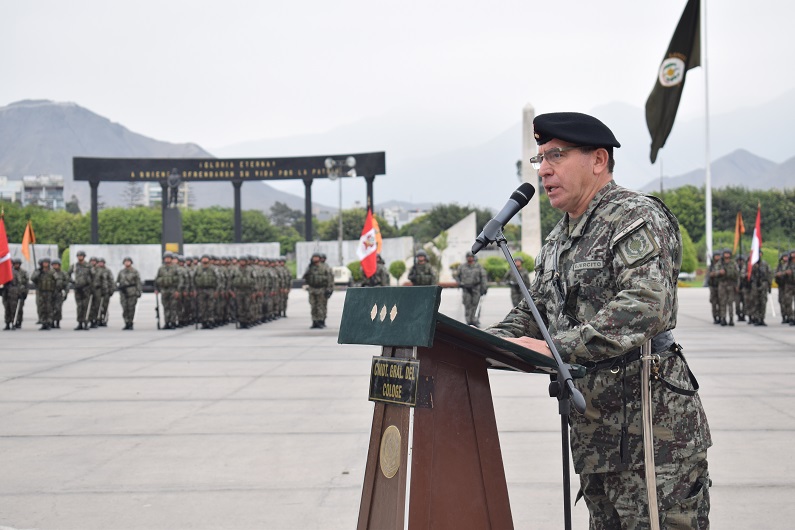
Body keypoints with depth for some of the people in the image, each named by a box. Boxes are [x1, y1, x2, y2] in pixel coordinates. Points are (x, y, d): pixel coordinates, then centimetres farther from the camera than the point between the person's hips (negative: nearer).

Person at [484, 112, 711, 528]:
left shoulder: (636, 218, -11)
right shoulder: (559, 238, 18)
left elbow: (647, 306, -26)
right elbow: (534, 310, 21)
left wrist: (556, 348, -30)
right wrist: (490, 341, 0)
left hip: (652, 428, -9)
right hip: (593, 431, 9)